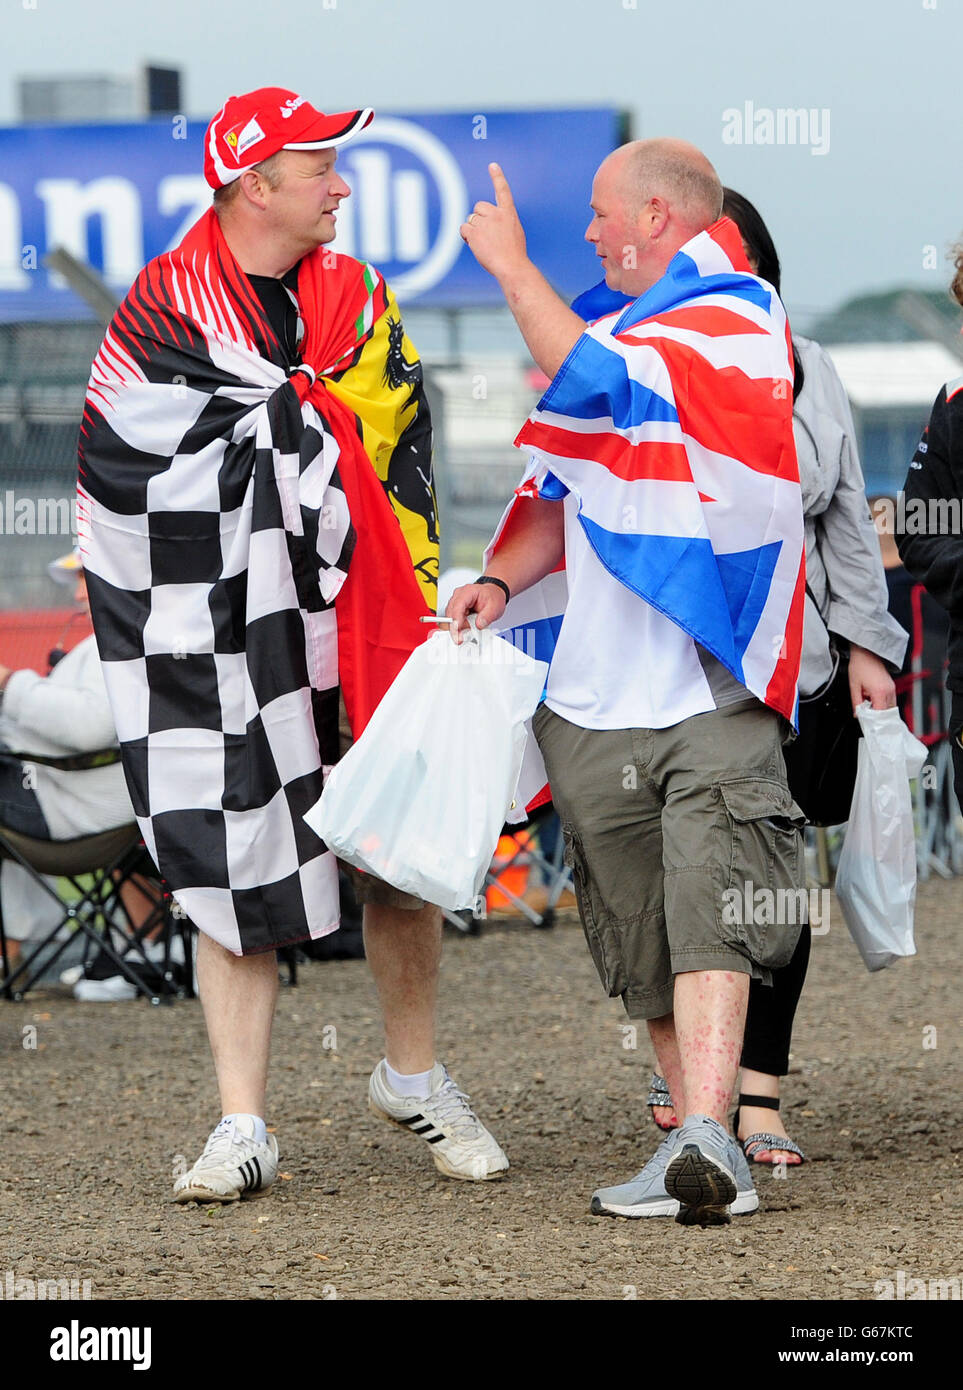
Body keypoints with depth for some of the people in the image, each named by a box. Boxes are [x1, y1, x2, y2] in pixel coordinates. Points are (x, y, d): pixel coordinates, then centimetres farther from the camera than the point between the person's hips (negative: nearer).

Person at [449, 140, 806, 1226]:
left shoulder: (735, 322, -4)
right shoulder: (628, 333, 21)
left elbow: (597, 383, -19)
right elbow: (573, 493, 25)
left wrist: (511, 266, -8)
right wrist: (504, 581, 7)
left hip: (714, 690, -8)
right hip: (597, 697, 8)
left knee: (710, 912, -20)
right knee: (642, 948, 6)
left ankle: (704, 1142, -31)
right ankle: (703, 1152, 12)